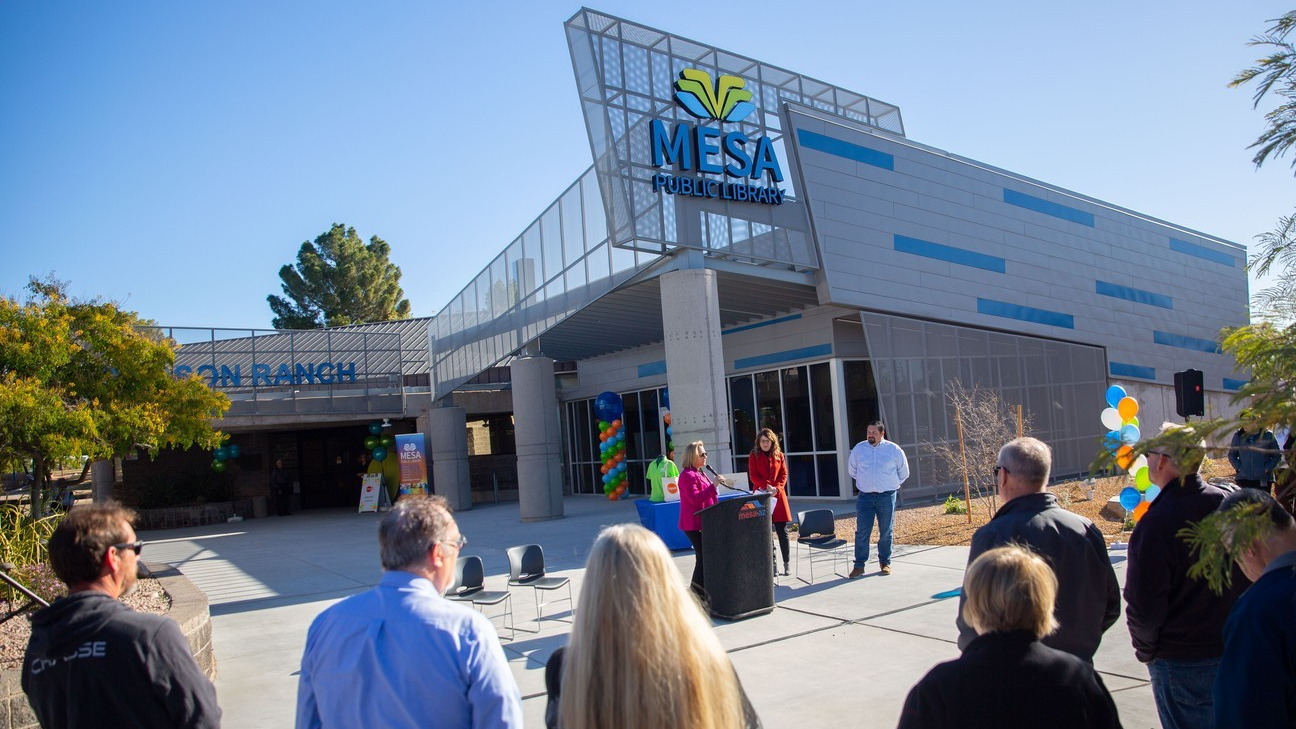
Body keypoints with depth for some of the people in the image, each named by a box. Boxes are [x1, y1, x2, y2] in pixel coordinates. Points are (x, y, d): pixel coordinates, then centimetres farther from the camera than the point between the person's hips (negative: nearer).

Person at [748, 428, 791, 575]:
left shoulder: (779, 455, 9)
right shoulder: (754, 456, 2)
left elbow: (784, 474, 8)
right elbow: (753, 476, -3)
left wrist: (777, 488, -9)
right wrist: (767, 486, -16)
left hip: (778, 495, 2)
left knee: (782, 530, 2)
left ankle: (786, 563, 10)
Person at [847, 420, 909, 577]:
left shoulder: (893, 449, -1)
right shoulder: (859, 448, 3)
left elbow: (904, 472, 11)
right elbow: (851, 469, 17)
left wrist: (892, 484, 11)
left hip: (886, 496, -1)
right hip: (864, 496, 1)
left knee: (886, 532, 7)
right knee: (862, 532, -3)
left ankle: (885, 562, 21)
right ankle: (859, 565, 3)